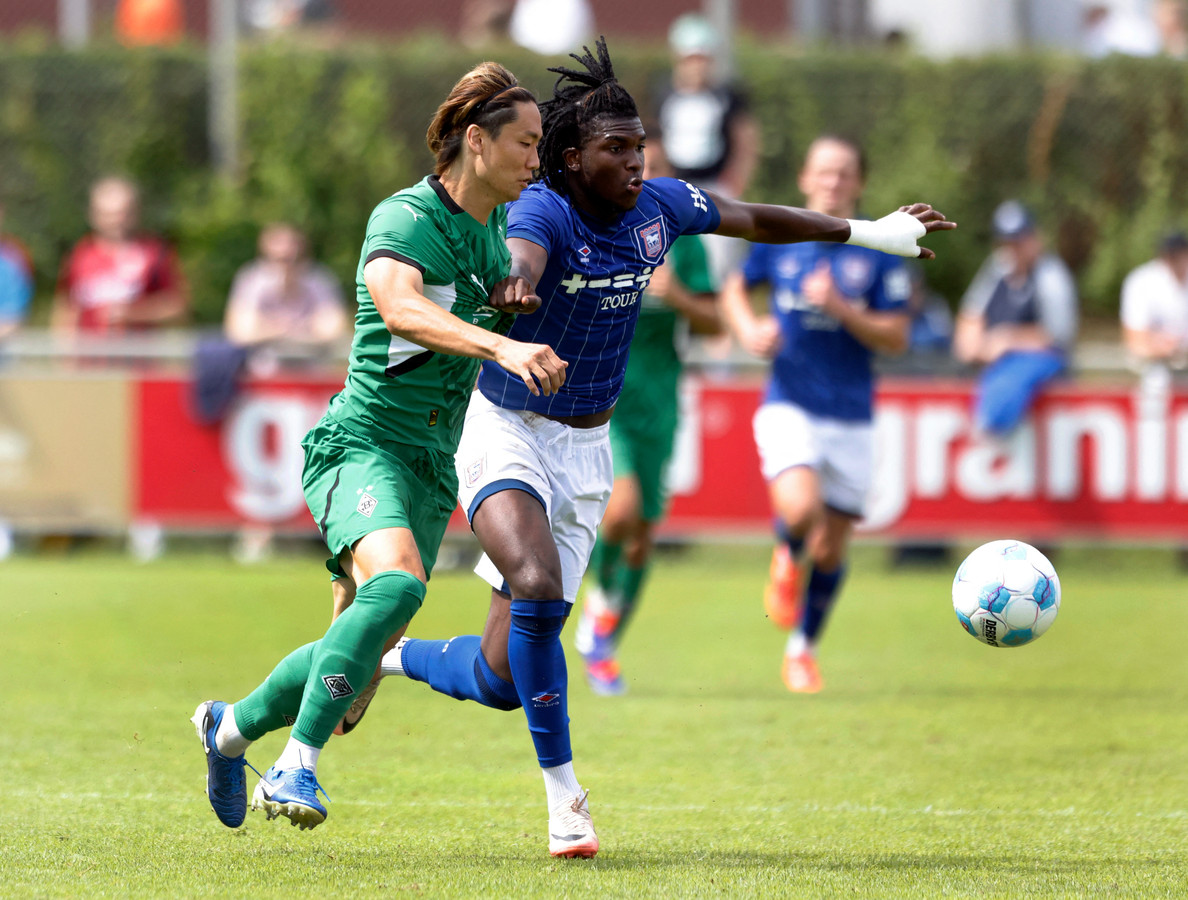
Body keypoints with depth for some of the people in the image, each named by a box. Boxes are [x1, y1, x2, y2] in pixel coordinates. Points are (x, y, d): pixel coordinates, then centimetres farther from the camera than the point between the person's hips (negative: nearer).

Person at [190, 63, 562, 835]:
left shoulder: (494, 228, 10)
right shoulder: (404, 218, -16)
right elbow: (399, 307, -37)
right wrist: (501, 347, -51)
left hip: (431, 465, 8)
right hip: (363, 443, -8)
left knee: (364, 651, 9)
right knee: (396, 583, -35)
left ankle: (231, 729, 35)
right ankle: (296, 768, -32)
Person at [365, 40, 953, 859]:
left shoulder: (660, 205, -3)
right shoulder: (543, 211, -23)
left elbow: (756, 220, 14)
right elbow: (521, 252, -47)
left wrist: (869, 232, 18)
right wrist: (518, 285, -71)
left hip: (585, 449, 6)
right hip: (507, 431, -5)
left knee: (502, 679, 0)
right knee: (538, 590, -32)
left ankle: (381, 659, 31)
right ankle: (564, 794, -18)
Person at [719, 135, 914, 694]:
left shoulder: (878, 252, -1)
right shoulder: (777, 238, 3)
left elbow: (896, 338, -4)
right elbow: (734, 290, 18)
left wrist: (840, 308, -19)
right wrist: (748, 329, -3)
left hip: (851, 417, 1)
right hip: (788, 408, -1)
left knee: (831, 548, 5)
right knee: (799, 509, -27)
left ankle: (803, 649, 27)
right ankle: (787, 563, 9)